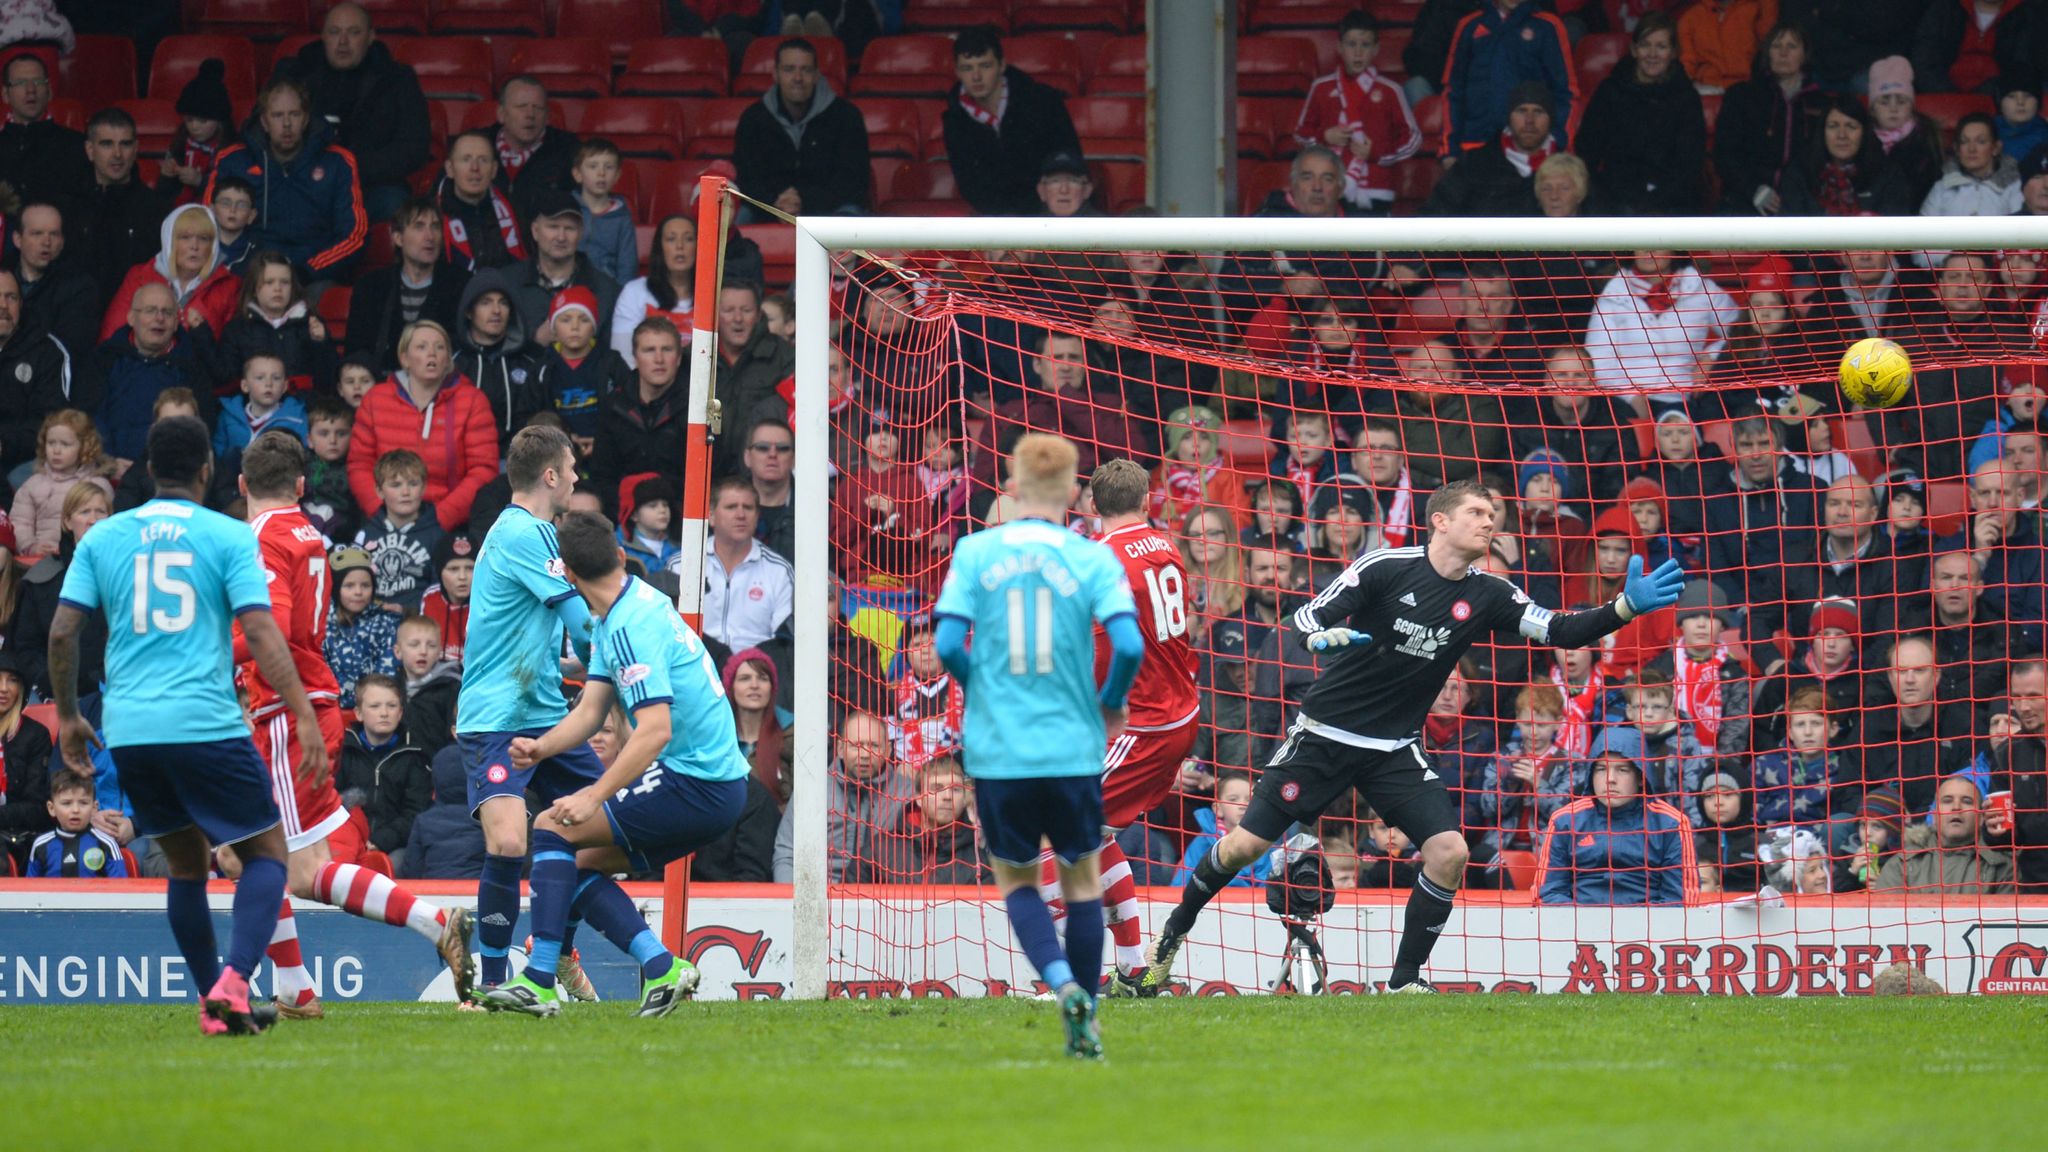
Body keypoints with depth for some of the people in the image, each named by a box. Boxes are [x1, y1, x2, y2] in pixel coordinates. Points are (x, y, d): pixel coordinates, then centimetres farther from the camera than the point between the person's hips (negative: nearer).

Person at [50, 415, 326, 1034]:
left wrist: (68, 716, 19)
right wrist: (306, 718, -10)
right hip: (207, 724, -4)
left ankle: (214, 1005, 15)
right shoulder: (228, 537, -1)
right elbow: (260, 633, -10)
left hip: (128, 729, 4)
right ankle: (232, 986, -15)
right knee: (266, 854, 6)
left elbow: (62, 632, 6)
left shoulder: (103, 538, 9)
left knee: (187, 865, 19)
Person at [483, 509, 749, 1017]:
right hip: (720, 788, 10)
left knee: (553, 826, -9)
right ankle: (661, 966, -1)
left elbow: (655, 731, -27)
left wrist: (594, 797, -27)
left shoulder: (631, 627, -19)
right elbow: (591, 711, 12)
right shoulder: (616, 618, 13)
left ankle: (540, 980, -13)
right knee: (581, 864, 13)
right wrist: (541, 747, -5)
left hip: (697, 784, -10)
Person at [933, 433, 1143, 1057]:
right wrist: (1111, 703, 8)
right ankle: (1084, 1024, 15)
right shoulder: (1092, 559, -3)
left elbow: (947, 643, -8)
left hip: (997, 749, 0)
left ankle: (1063, 983, -9)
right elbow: (1129, 644, -13)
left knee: (1015, 879, 16)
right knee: (1082, 878, 17)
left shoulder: (975, 553, -1)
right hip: (1072, 748, 0)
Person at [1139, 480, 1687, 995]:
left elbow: (1561, 631, -7)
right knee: (1248, 843, -3)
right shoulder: (1385, 569, -13)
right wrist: (1324, 637, -37)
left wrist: (1626, 607, -22)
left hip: (1394, 750, 3)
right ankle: (1175, 930, 24)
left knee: (1450, 851, -14)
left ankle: (1405, 981, 0)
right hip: (1325, 734, -3)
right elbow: (1305, 617, -13)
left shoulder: (1486, 596, -2)